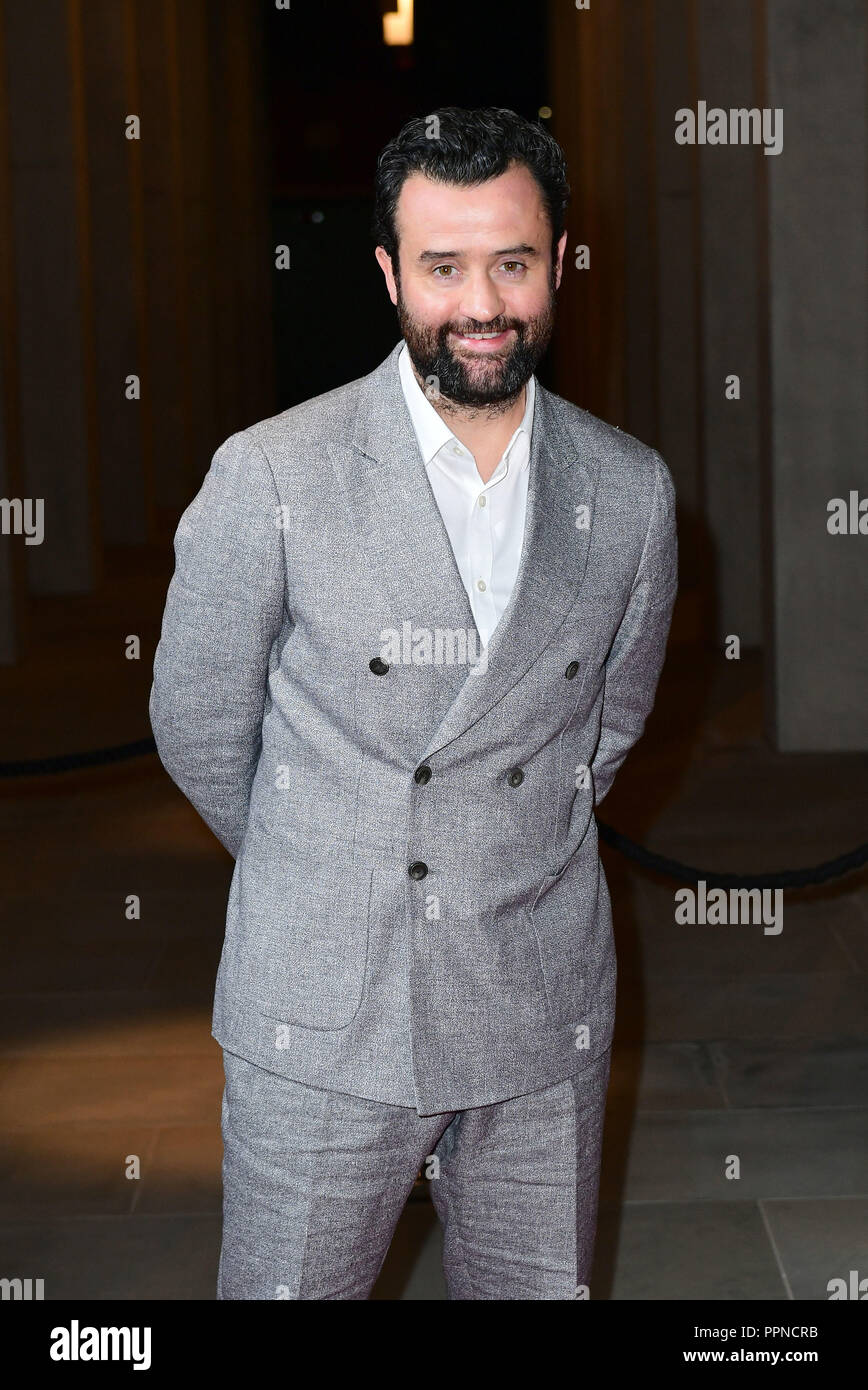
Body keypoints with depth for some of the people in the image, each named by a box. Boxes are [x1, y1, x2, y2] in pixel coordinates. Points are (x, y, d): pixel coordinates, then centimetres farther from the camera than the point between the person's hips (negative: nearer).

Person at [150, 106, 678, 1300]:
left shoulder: (630, 493, -1)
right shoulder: (272, 478, -11)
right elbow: (199, 729, 0)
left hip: (546, 1022, 3)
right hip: (321, 1023, -3)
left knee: (540, 1287, 15)